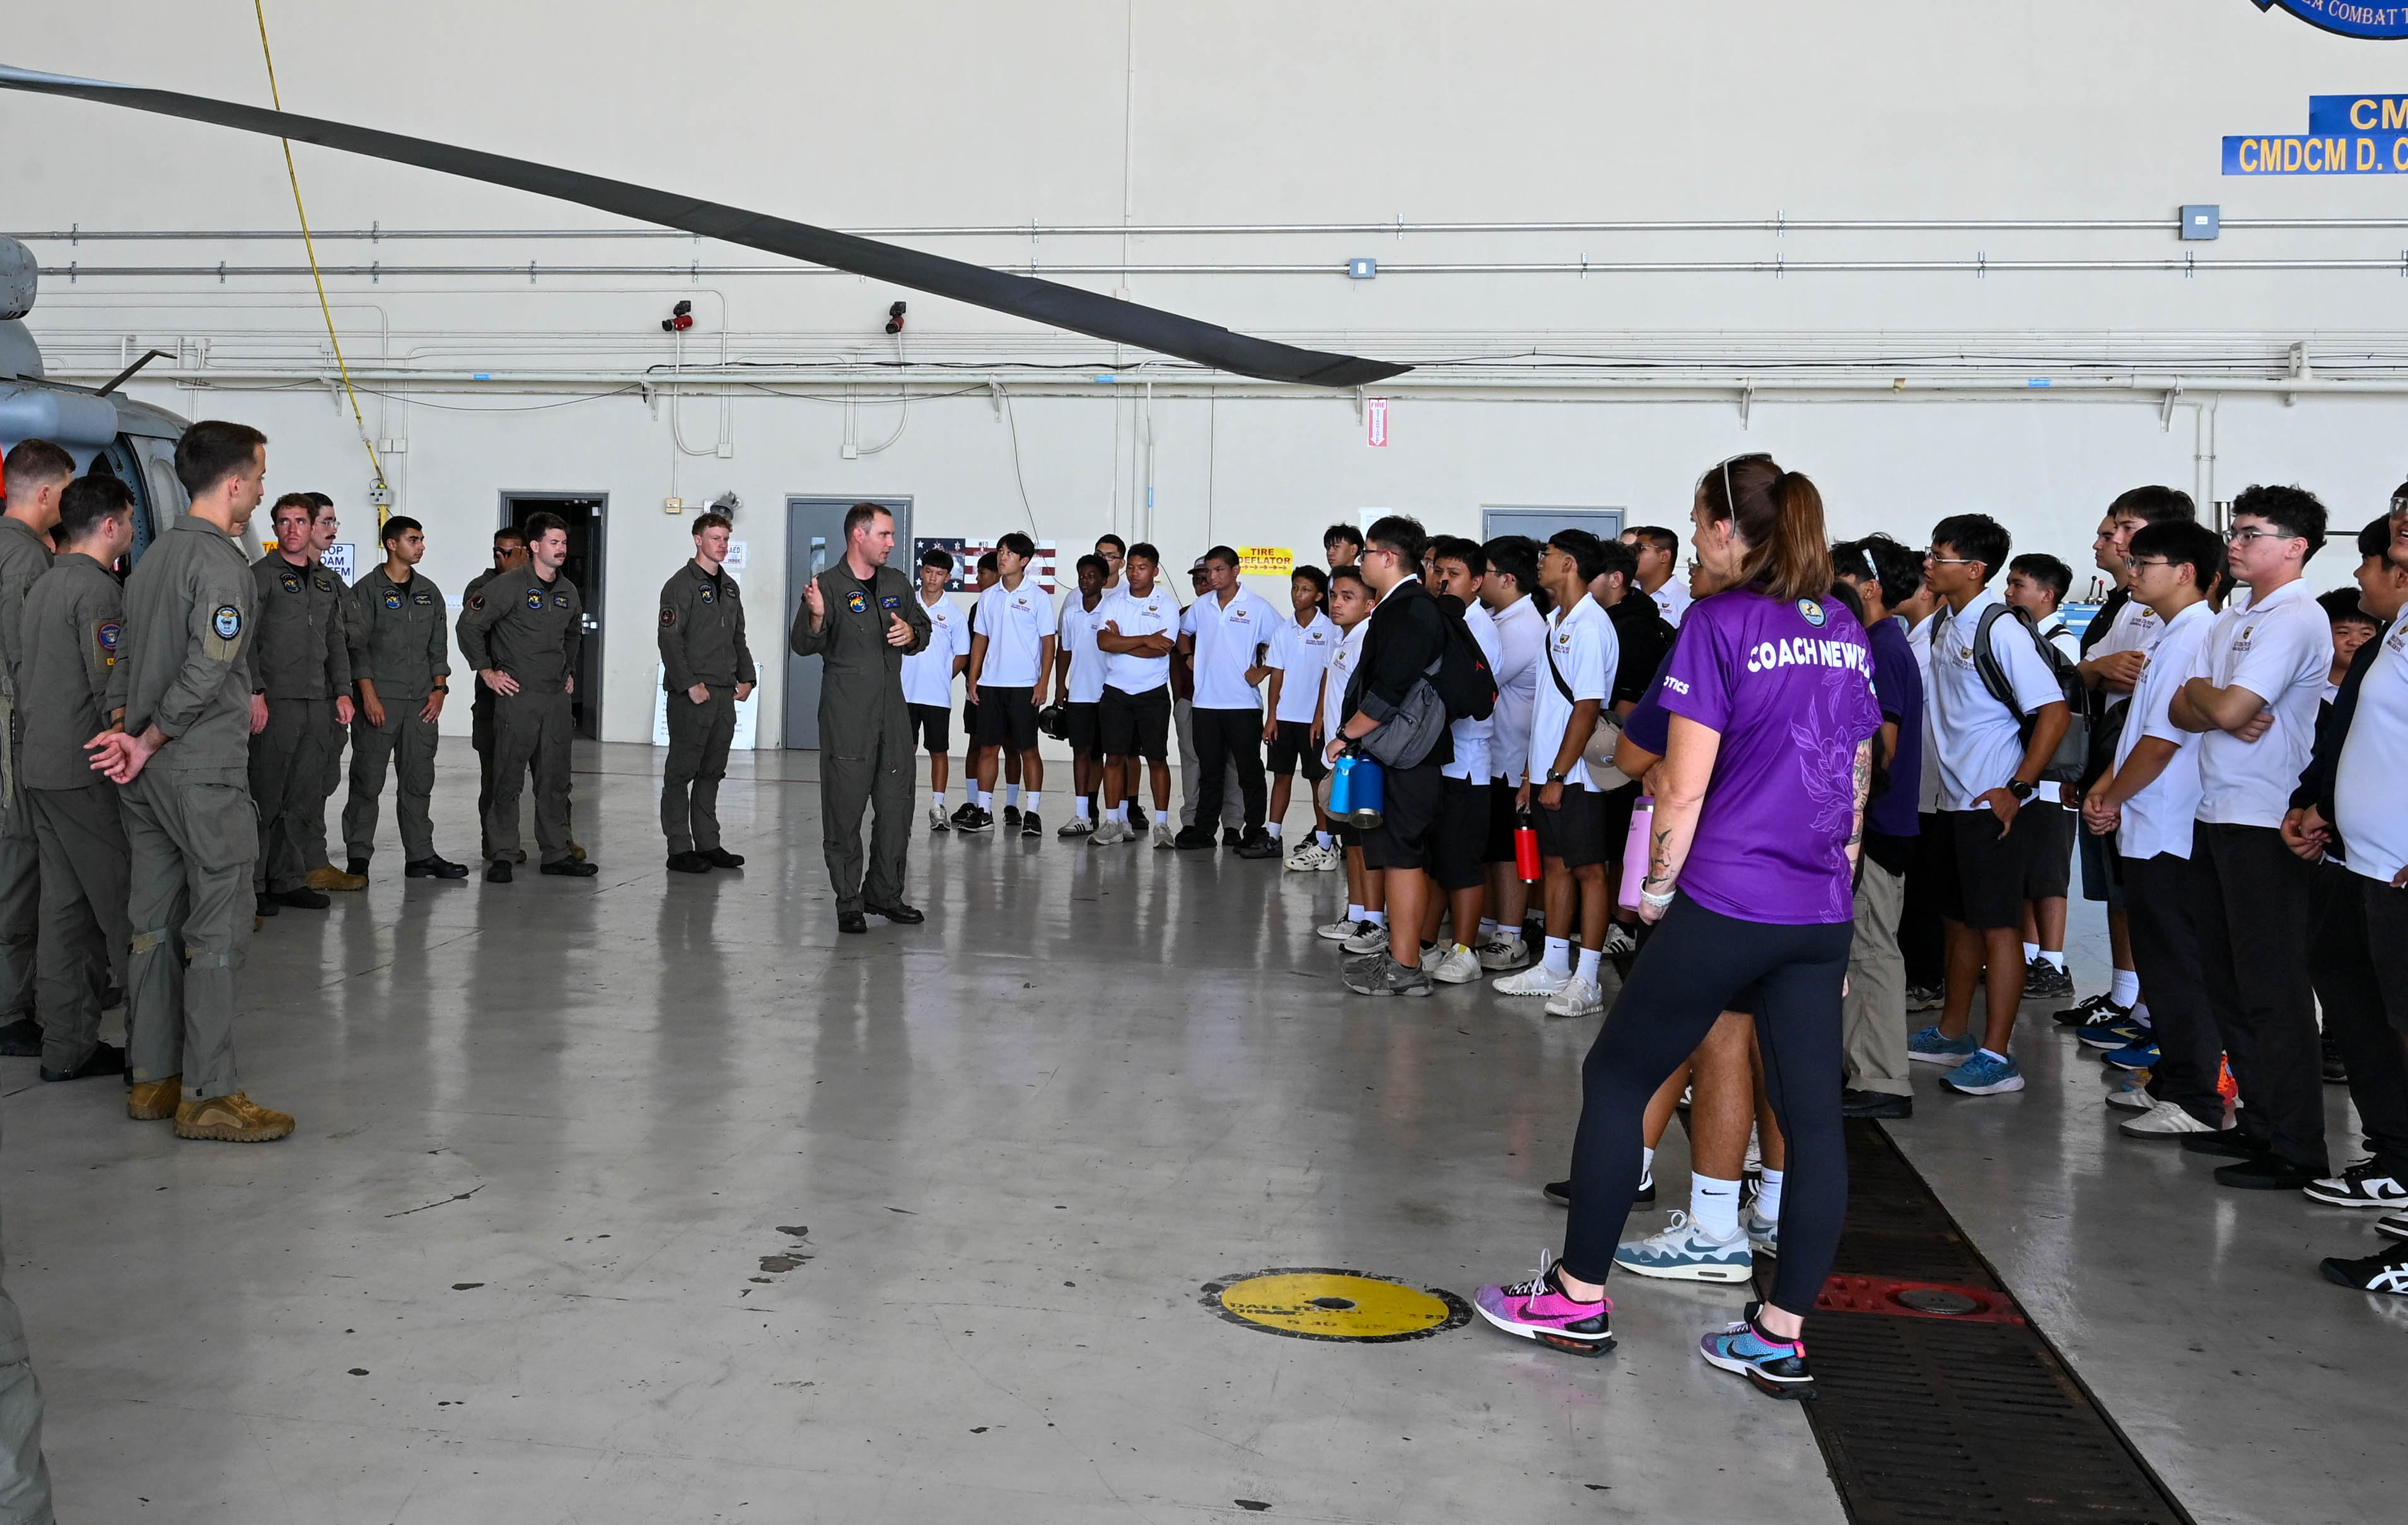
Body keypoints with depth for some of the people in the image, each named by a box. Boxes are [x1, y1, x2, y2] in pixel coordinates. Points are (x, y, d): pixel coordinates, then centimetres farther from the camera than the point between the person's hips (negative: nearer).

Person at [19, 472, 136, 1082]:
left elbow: (26, 674, 20)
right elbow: (112, 690, -20)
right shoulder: (98, 590, -14)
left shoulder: (41, 586, 16)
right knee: (125, 902, -4)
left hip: (38, 768, 9)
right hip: (84, 772, -9)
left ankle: (68, 1047, 14)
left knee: (67, 904, 10)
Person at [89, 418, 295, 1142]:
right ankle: (208, 1096, -1)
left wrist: (127, 732, 2)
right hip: (207, 771, -9)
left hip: (147, 775, 9)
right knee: (216, 932, -4)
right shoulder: (222, 564, -15)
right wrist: (147, 743, -10)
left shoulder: (153, 556, 14)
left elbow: (126, 658, 14)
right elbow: (206, 674, -21)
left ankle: (152, 1080, 19)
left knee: (153, 925, 12)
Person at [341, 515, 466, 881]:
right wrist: (369, 695, -12)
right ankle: (358, 857, 4)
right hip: (378, 700, -5)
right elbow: (357, 645, -6)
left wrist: (439, 689, 6)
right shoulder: (367, 589, -2)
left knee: (419, 780, 7)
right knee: (368, 780, -2)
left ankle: (420, 856, 12)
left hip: (421, 702, 5)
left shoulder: (429, 591, 14)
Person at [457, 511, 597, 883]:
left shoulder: (569, 592, 12)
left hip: (557, 698, 6)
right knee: (508, 778, -2)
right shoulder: (510, 585, -8)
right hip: (516, 695, -6)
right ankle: (503, 856, 5)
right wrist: (486, 670, -7)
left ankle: (556, 854, 16)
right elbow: (470, 624, -8)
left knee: (555, 779, 9)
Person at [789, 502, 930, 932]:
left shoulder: (897, 583, 13)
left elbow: (923, 630, 25)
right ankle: (849, 902, 8)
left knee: (896, 807, 8)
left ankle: (885, 893, 21)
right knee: (845, 808, -1)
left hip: (892, 710, 6)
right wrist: (816, 617, -29)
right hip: (846, 714, -6)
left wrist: (911, 633, 1)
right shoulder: (828, 586, -5)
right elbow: (803, 646, -9)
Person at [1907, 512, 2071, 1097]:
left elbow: (2055, 712, -18)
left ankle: (1996, 1056, 2)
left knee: (1997, 925, -3)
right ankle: (1953, 1032, 31)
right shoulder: (1942, 624, 10)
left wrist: (2017, 789, -19)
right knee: (1959, 918, 18)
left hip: (1993, 805, -9)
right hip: (1954, 800, 9)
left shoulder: (2001, 629, -15)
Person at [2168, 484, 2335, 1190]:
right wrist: (2222, 711, -10)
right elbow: (2180, 710, 10)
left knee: (2272, 990, -4)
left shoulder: (2296, 621, -12)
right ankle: (2258, 1123, 24)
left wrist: (2201, 695, 0)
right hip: (2215, 816, 9)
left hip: (2263, 824, -9)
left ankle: (2297, 1151, 3)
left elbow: (2229, 709, -21)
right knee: (2227, 980, 14)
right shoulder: (2231, 618, 16)